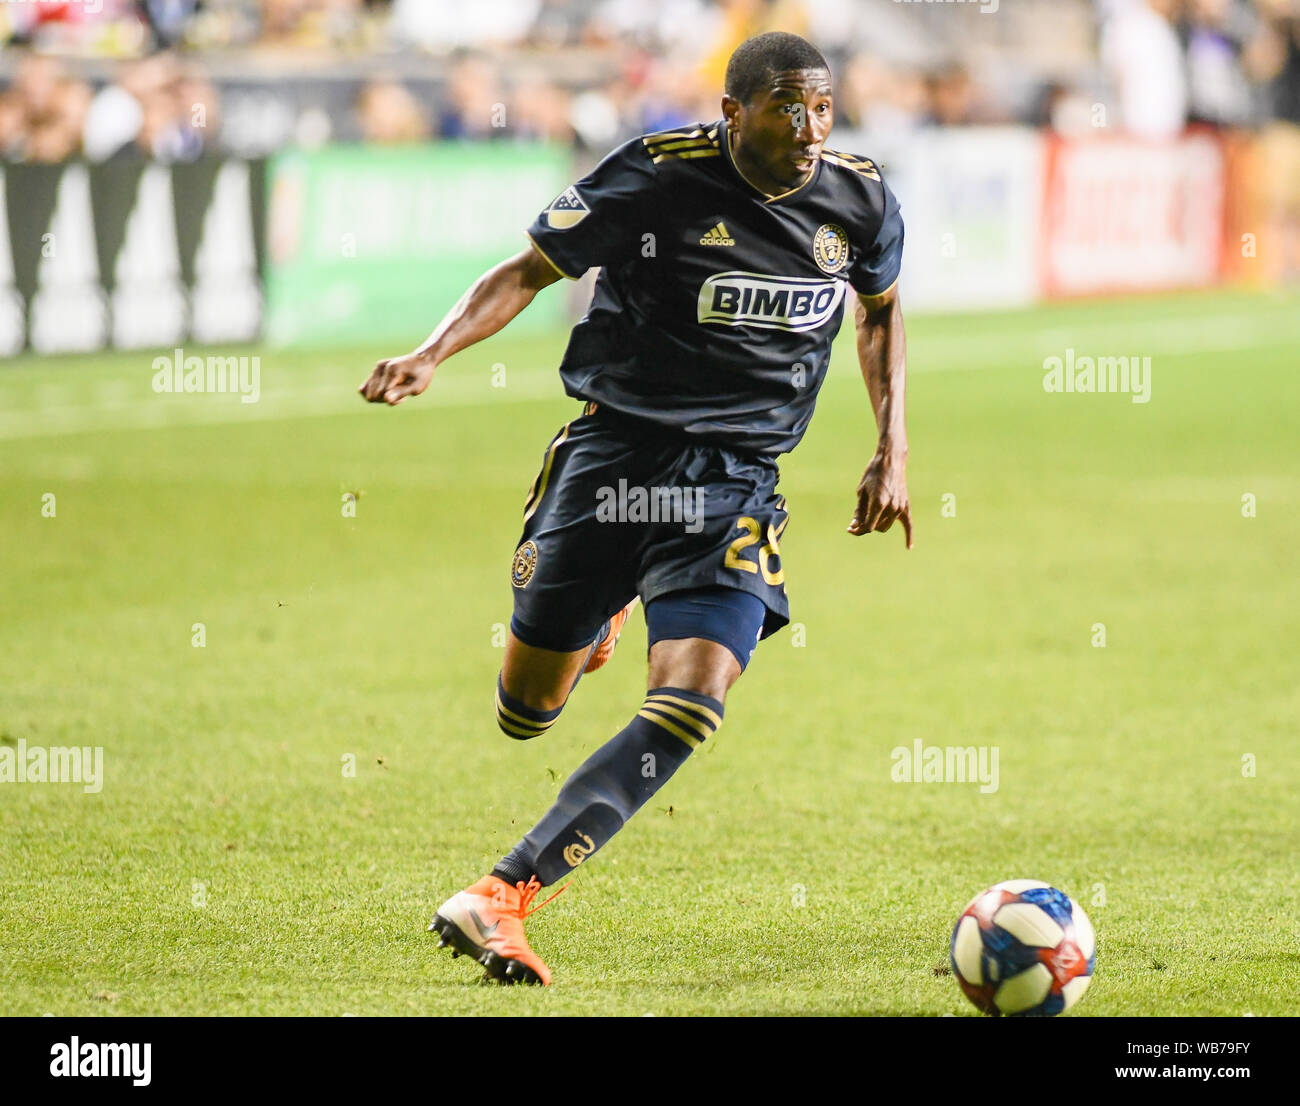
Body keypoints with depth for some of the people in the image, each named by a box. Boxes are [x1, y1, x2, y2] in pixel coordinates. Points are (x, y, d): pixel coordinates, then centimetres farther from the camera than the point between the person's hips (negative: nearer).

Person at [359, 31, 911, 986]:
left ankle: (502, 898, -25)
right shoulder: (654, 179, -12)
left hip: (737, 483, 2)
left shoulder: (861, 203, 0)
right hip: (612, 454, -1)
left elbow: (883, 307, 21)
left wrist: (893, 450, 13)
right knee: (526, 712, 9)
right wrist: (434, 353, -18)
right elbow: (530, 270, -3)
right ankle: (602, 622, 48)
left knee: (692, 704, -21)